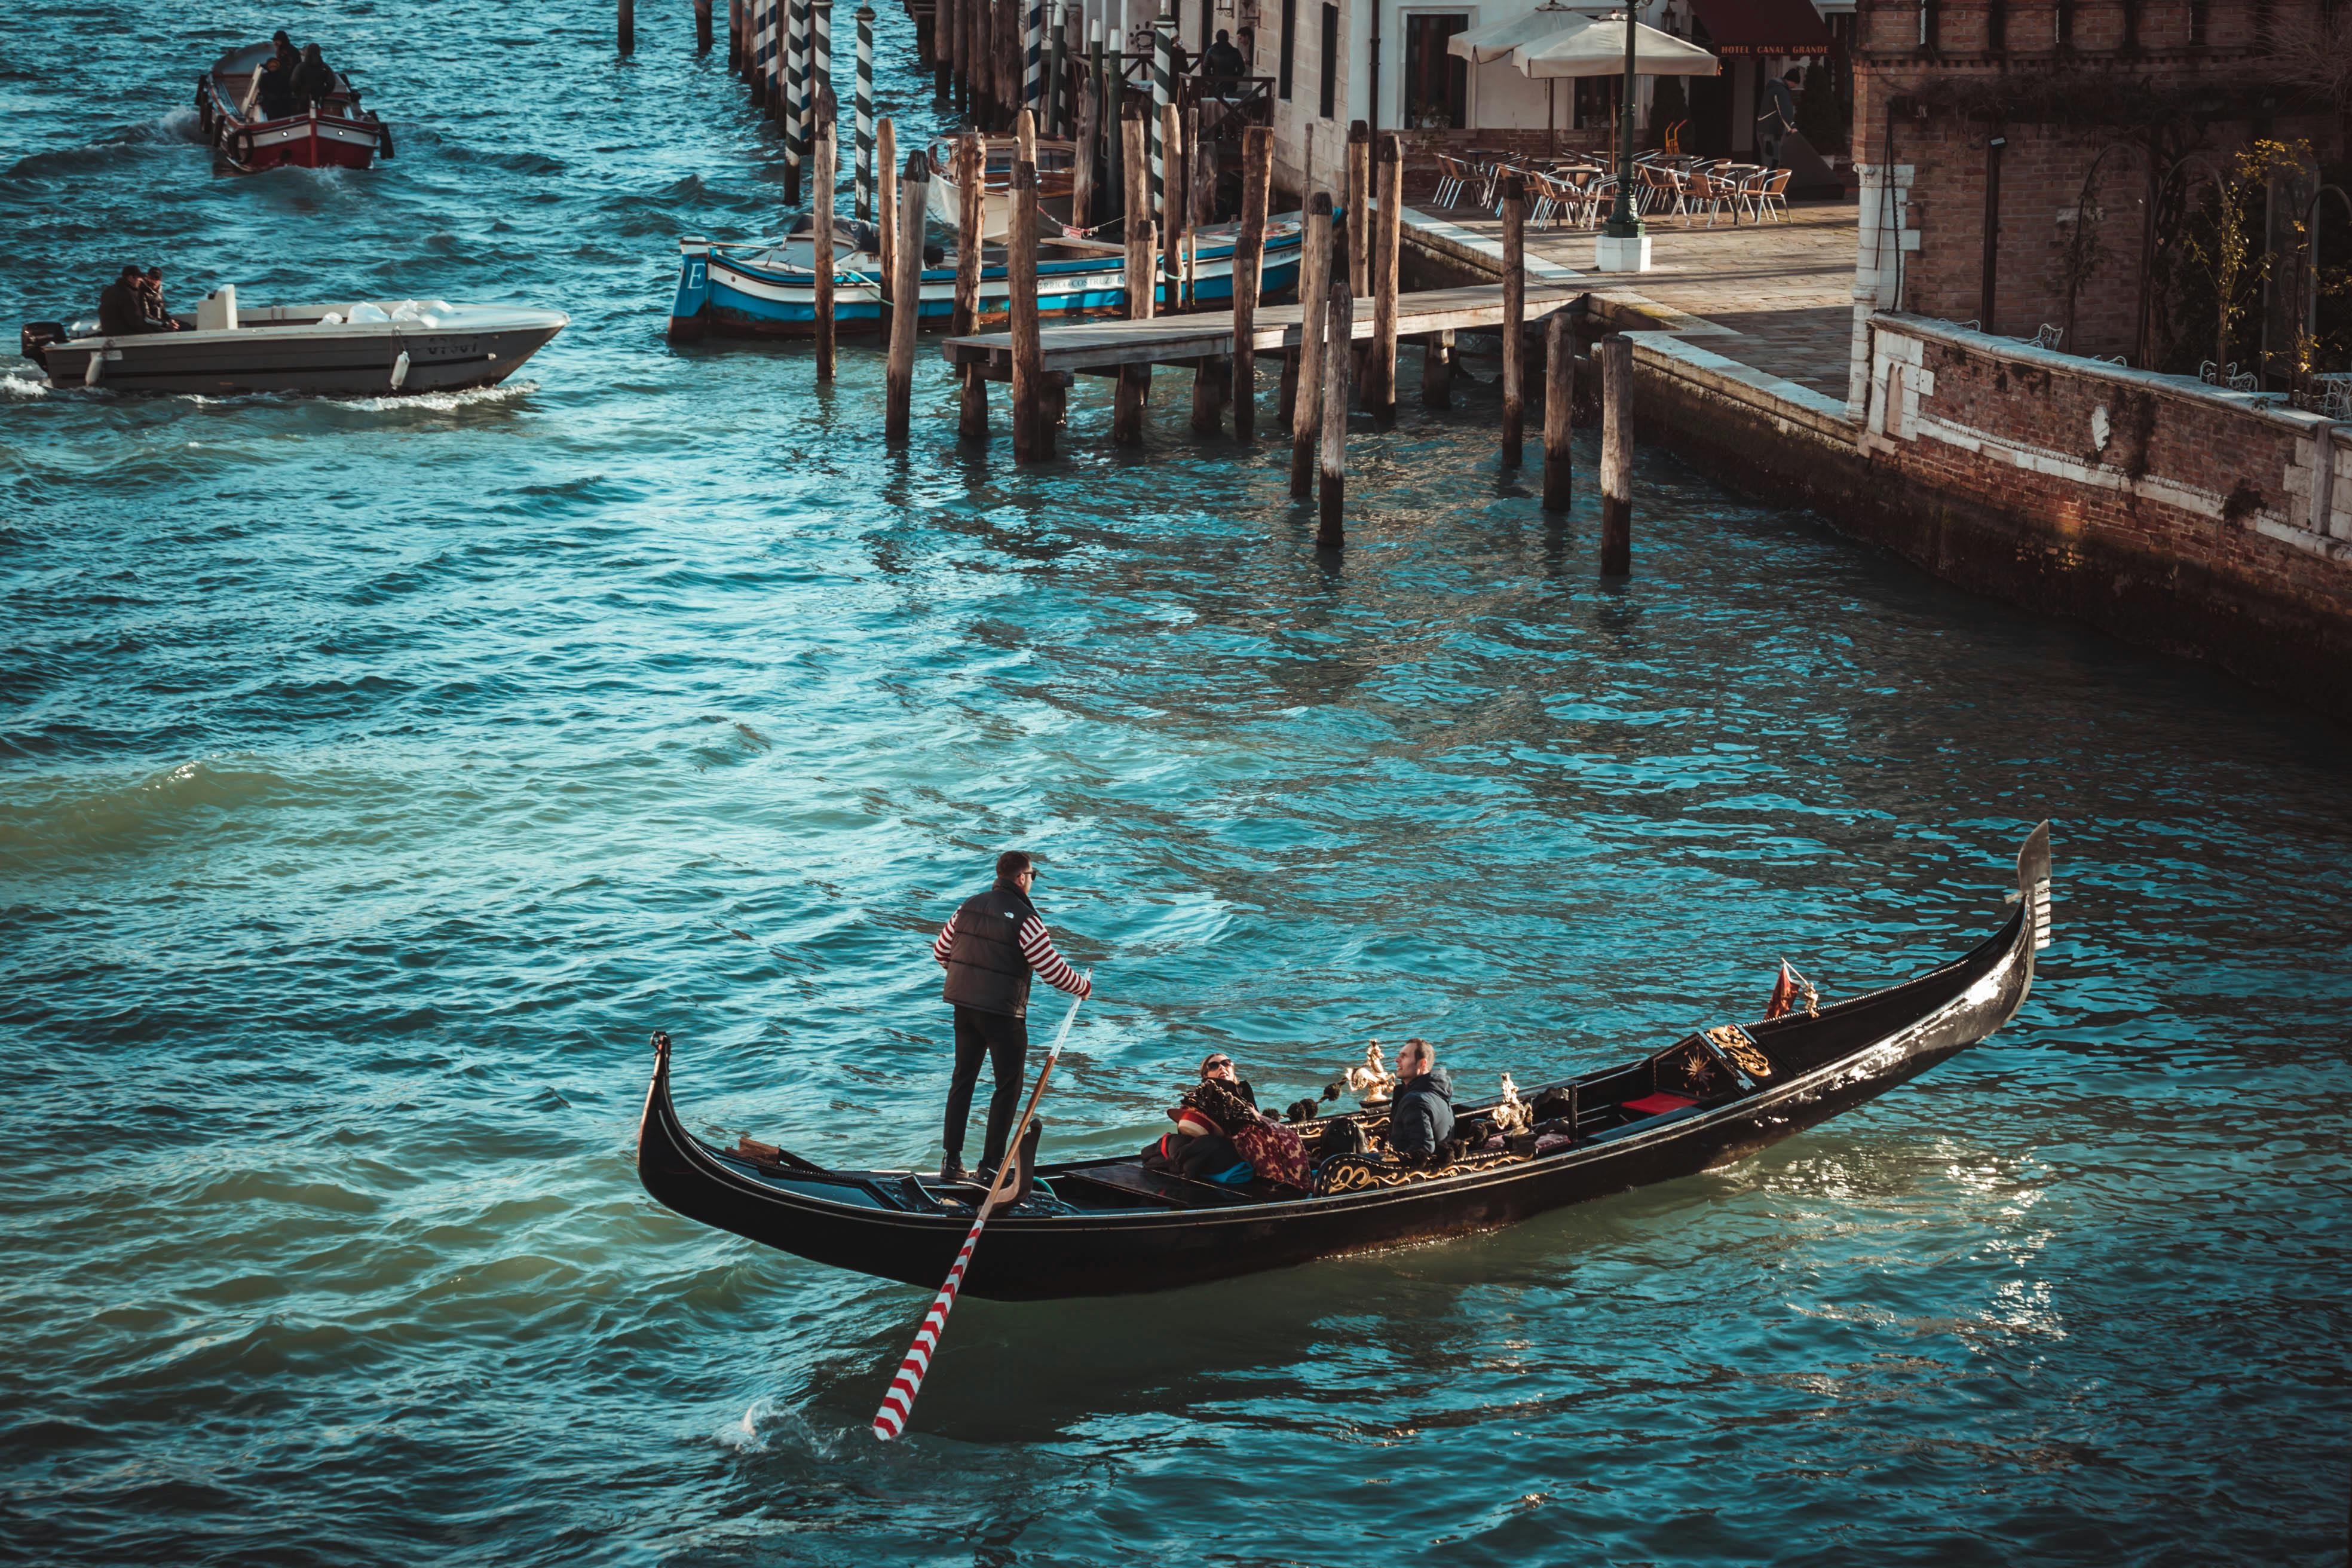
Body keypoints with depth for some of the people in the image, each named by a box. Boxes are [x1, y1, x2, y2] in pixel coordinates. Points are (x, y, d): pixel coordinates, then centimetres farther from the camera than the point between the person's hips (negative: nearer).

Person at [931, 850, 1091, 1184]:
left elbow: (941, 951, 15)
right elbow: (1051, 968, -14)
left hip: (964, 1005, 7)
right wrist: (1082, 987, 4)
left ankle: (952, 1161, 18)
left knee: (963, 1079, 17)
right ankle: (990, 1166, 5)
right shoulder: (1025, 917, -15)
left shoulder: (970, 906, 6)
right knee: (1008, 1087, 6)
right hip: (1003, 1013, -6)